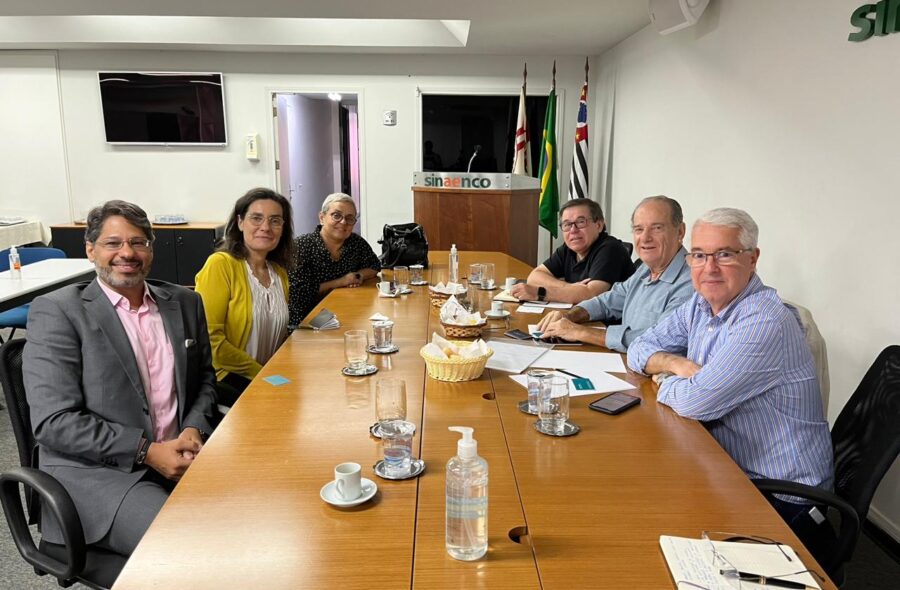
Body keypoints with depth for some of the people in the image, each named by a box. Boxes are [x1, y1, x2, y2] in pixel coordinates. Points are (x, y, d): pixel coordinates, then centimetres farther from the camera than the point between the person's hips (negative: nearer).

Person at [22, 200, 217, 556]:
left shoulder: (185, 303, 10)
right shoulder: (56, 311, -5)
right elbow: (53, 422, -10)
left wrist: (194, 429, -4)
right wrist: (147, 451, -16)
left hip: (179, 456, 5)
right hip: (95, 470, -5)